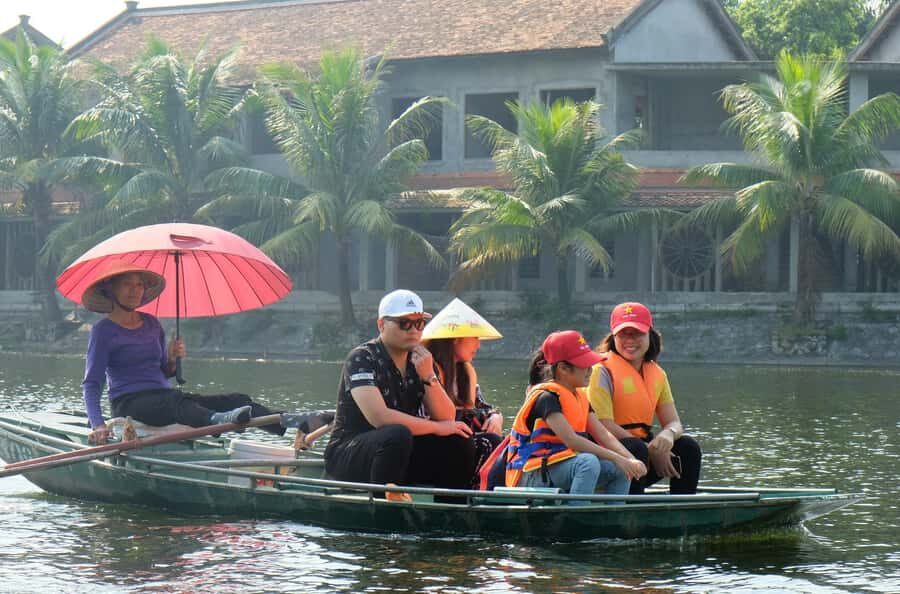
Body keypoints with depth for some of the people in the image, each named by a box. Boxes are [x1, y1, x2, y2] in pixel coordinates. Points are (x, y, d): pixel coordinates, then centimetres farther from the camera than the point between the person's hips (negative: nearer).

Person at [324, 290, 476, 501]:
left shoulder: (421, 362, 7)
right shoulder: (362, 359, -13)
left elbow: (447, 419, -2)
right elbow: (379, 417, -26)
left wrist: (428, 377, -18)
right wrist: (436, 428, -18)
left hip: (400, 454, 7)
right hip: (348, 456, -7)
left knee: (460, 443, -9)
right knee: (397, 435, -34)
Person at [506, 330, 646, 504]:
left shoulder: (580, 397, 13)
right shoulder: (546, 397, -15)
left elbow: (604, 436, 6)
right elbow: (571, 440, -26)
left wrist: (631, 460, -13)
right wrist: (616, 458, -27)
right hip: (532, 476, -9)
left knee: (620, 470, -5)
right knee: (589, 462, -33)